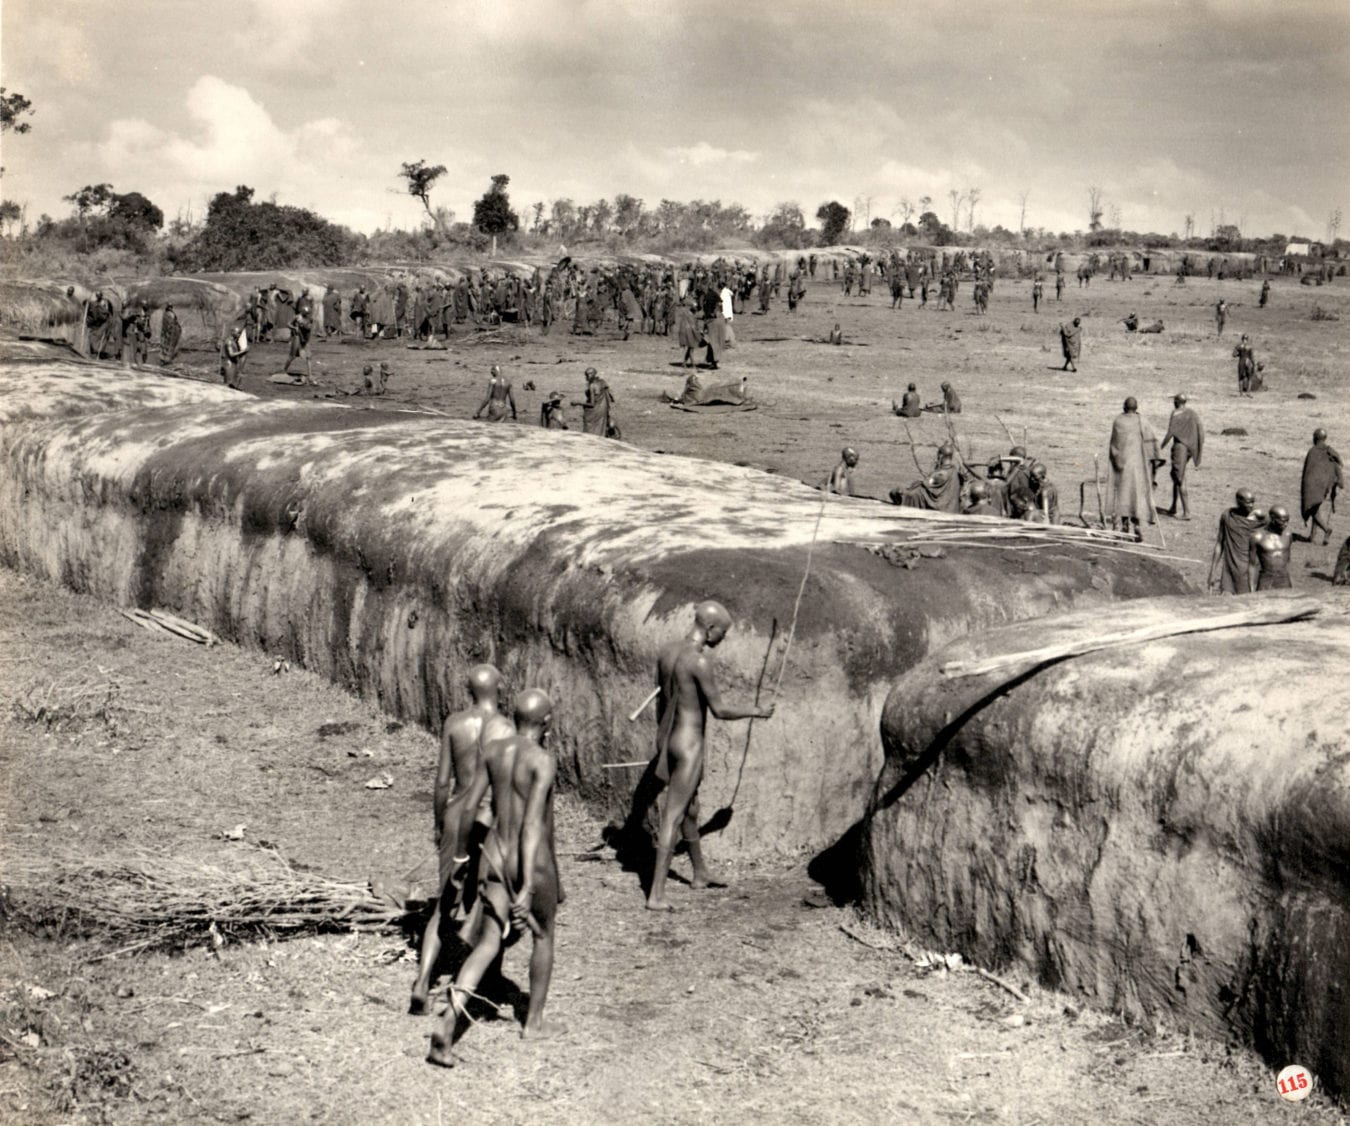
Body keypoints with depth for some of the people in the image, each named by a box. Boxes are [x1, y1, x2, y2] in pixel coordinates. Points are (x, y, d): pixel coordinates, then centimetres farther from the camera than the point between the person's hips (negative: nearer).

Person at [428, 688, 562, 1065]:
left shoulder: (492, 750, 1)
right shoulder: (543, 761, -18)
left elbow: (468, 805, 5)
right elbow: (532, 823, -26)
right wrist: (528, 886, -29)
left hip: (495, 856, 5)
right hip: (534, 861, -5)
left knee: (489, 944, 3)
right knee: (543, 935, 21)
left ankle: (447, 1029, -15)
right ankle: (533, 1021, 31)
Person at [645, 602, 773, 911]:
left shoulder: (667, 652, 6)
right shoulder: (700, 660, -21)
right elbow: (719, 710, -17)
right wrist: (757, 712, -2)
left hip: (668, 739, 9)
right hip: (689, 745, -9)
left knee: (690, 808, 24)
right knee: (673, 817, -6)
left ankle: (700, 873, 42)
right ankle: (656, 894, -4)